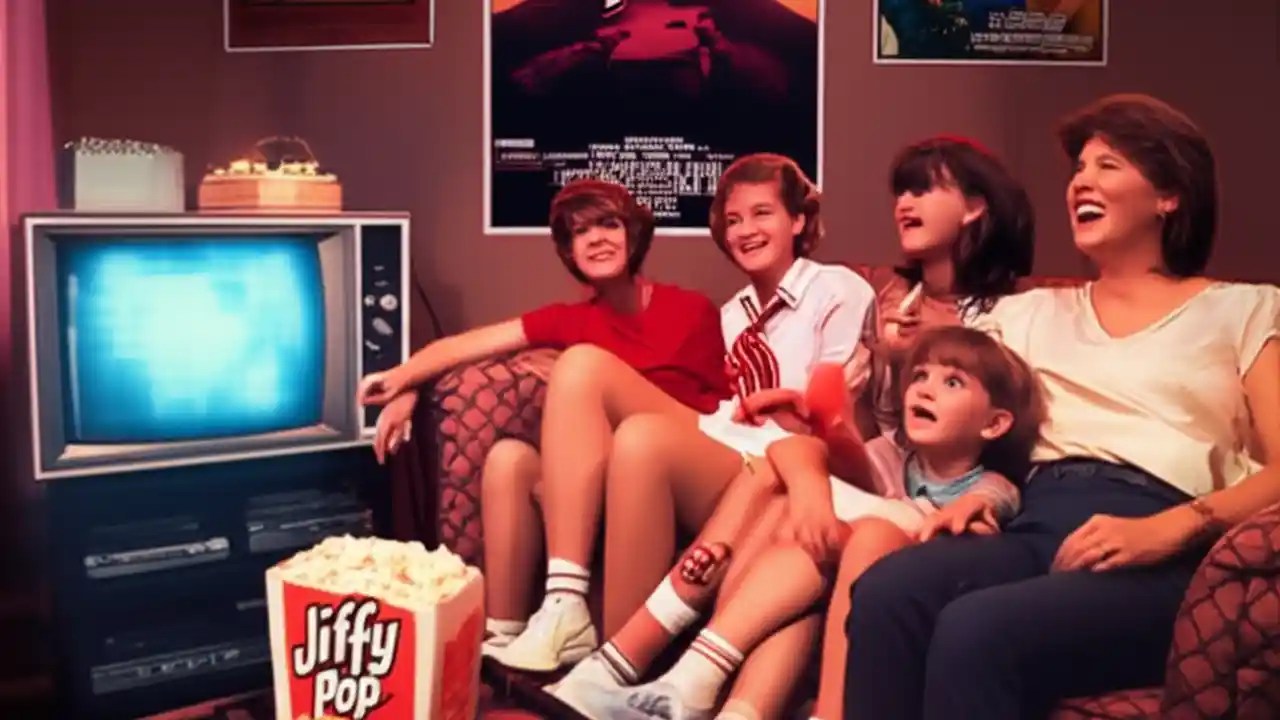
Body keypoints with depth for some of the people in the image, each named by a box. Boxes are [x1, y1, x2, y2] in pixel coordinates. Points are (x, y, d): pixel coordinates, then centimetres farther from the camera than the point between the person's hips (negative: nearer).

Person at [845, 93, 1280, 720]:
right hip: (1037, 527, 4)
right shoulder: (1030, 313, 28)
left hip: (1161, 554, -3)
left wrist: (1168, 528, -16)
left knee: (976, 630, -35)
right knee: (883, 591, -31)